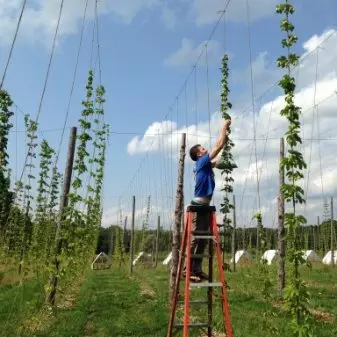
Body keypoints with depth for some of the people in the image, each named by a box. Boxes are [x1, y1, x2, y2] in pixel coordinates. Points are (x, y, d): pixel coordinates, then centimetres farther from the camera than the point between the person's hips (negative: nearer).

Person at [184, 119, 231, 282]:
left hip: (204, 205, 10)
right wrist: (224, 126, 1)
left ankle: (197, 269, 12)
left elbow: (221, 147, 28)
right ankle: (188, 269, -7)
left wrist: (226, 133, 24)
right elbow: (219, 145, -8)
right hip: (199, 205, -9)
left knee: (202, 239, 9)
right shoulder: (202, 162, -7)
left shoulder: (206, 165, 18)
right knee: (195, 238, -10)